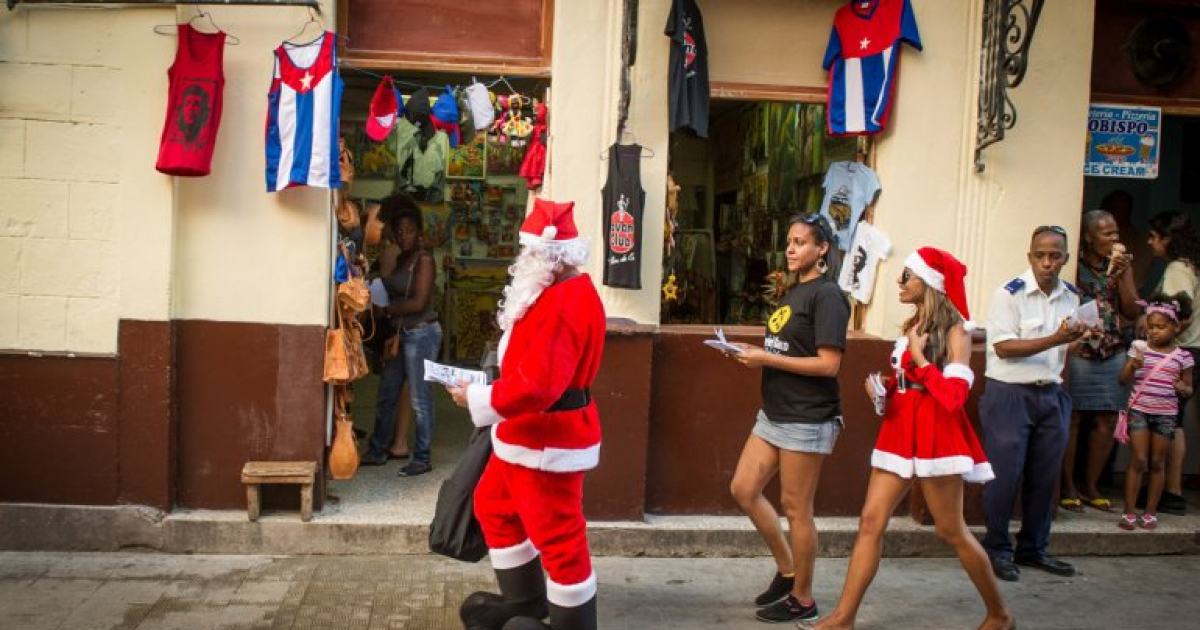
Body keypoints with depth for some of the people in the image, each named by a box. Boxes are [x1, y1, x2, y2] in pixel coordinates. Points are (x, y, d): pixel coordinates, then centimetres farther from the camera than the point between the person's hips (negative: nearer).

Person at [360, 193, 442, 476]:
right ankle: (377, 451, 26)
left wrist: (386, 309, -9)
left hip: (421, 333, -8)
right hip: (400, 333, 8)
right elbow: (388, 291, 7)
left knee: (420, 398, -2)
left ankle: (423, 458, 7)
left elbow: (419, 303, -17)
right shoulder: (397, 259, 13)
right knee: (386, 395, 14)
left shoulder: (423, 259, -10)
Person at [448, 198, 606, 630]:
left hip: (549, 440, -12)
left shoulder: (565, 304, -25)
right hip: (528, 432, 12)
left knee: (557, 536, -1)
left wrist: (479, 399, -18)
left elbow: (538, 386, -30)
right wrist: (491, 388, 8)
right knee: (495, 505, 23)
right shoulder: (557, 292, 10)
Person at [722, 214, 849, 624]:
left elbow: (828, 364, -20)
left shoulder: (827, 295, -12)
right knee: (743, 490, 10)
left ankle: (803, 599, 17)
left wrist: (767, 359, -19)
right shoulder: (794, 291, 14)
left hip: (807, 420, -9)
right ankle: (786, 570, 26)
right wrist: (753, 353, 1)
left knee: (795, 508, 1)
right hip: (774, 414, 9)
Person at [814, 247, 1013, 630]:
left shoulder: (954, 331, -8)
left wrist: (919, 357, -15)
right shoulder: (913, 325, 13)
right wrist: (883, 387, 2)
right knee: (871, 522, 0)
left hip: (935, 435, -7)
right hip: (901, 431, 7)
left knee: (951, 531, 4)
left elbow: (954, 395, -18)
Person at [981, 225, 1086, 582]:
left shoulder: (1071, 297, 9)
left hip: (1051, 395, 6)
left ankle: (1033, 549, 24)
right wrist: (1055, 339, -22)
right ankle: (997, 550, 10)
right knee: (1005, 475, -3)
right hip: (1010, 394, -6)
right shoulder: (1010, 294, -11)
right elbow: (1004, 347, -17)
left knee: (1045, 476, 11)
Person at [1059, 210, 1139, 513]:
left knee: (1107, 420, 6)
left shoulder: (1122, 264, 10)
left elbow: (1132, 311, 4)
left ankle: (1090, 486, 18)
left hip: (1113, 353, 5)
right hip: (1078, 351, -5)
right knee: (1072, 418, -3)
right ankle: (1068, 487, 7)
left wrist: (1122, 274, -5)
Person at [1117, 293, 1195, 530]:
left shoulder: (1182, 356, 0)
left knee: (1158, 463, 8)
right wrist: (1132, 366, -20)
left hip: (1166, 415, 1)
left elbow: (1189, 388, 10)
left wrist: (1183, 388, -13)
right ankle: (1129, 512, 3)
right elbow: (1123, 380, 0)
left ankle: (1150, 513, 17)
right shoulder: (1139, 348, -1)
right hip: (1139, 411, -1)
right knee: (1138, 461, -3)